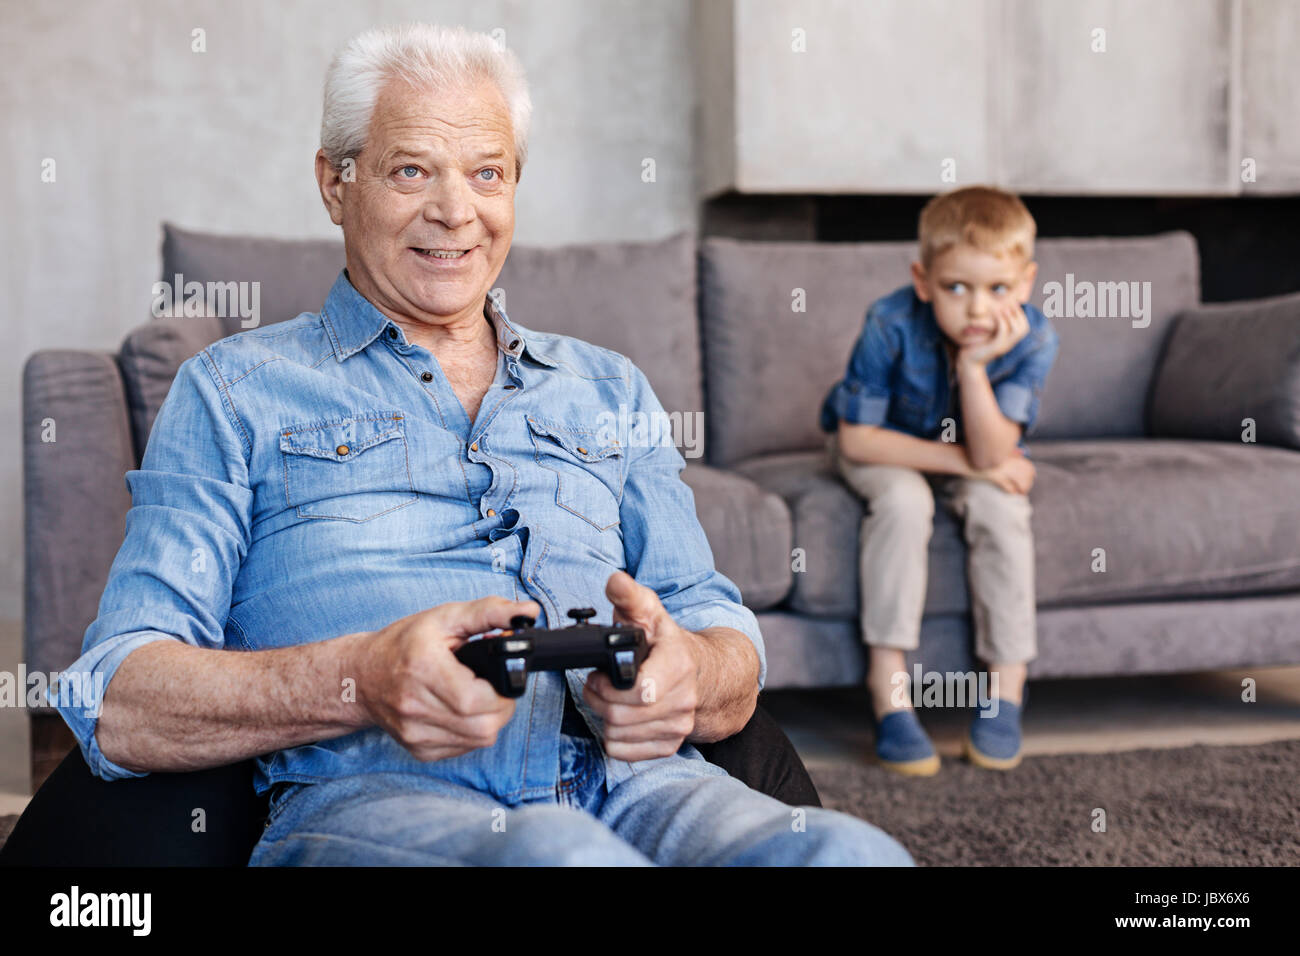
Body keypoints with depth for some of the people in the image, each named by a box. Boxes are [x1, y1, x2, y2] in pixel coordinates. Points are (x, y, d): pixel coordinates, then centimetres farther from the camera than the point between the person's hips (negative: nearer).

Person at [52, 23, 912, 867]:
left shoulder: (608, 389, 24)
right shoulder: (236, 390, 14)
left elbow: (735, 660, 18)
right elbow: (119, 708, 2)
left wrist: (688, 675, -10)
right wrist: (358, 682, -19)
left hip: (629, 779, 3)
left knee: (853, 853, -30)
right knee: (556, 856, -38)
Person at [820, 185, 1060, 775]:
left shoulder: (1033, 339, -24)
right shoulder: (892, 325, -30)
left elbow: (992, 453, -30)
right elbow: (858, 437, -24)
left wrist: (974, 366, -43)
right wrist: (963, 461, -26)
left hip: (976, 459, 2)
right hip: (885, 451, -2)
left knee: (1001, 507, -28)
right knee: (904, 500, -33)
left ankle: (1006, 689, -15)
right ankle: (890, 696, -29)